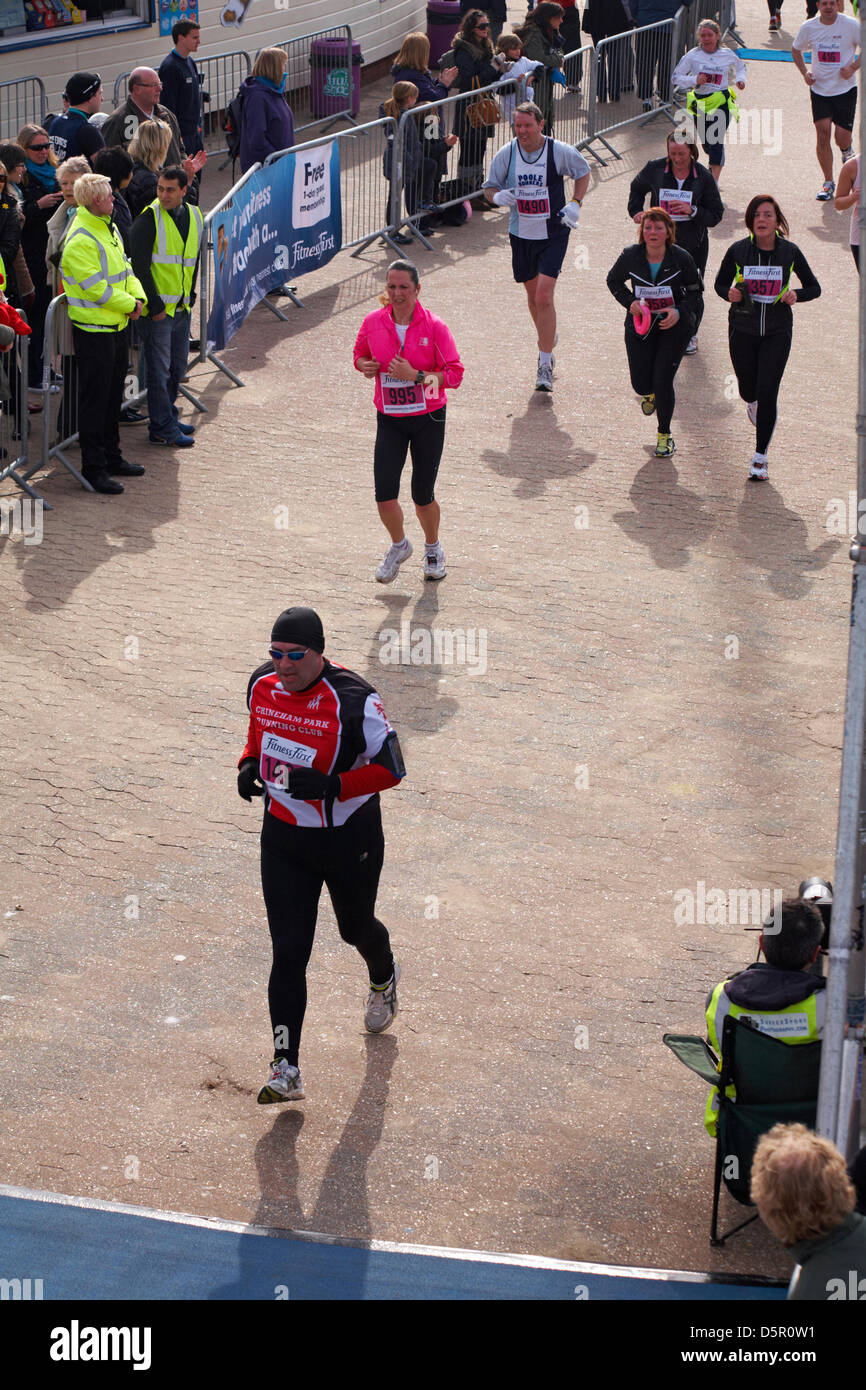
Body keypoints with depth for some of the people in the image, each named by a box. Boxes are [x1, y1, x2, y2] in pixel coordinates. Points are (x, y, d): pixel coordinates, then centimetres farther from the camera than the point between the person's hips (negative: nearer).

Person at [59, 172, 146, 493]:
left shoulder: (109, 227, 10)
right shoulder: (80, 241, -21)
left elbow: (123, 268, 15)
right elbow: (97, 288, -23)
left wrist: (137, 296, -2)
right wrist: (129, 304, -13)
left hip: (117, 326, 10)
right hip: (93, 331, -9)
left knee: (113, 394, 18)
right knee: (95, 399, -3)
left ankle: (111, 457, 29)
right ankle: (93, 467, 3)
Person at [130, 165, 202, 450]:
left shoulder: (194, 216, 6)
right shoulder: (148, 219, -14)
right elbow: (140, 266, -15)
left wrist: (190, 296, 13)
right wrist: (154, 305, -16)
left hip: (182, 307, 7)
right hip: (157, 308, -7)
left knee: (178, 365, 16)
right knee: (159, 369, -3)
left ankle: (168, 417, 30)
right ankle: (162, 428, 4)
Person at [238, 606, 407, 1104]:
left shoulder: (353, 700, -24)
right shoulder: (262, 684, -7)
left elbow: (392, 769, -19)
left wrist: (329, 785, -32)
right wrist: (249, 763, -6)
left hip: (350, 837, -3)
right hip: (284, 835, 3)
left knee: (356, 927, 21)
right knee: (289, 949, -5)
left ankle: (384, 977, 59)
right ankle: (286, 1070, -5)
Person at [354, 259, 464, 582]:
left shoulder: (433, 326, -11)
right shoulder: (373, 322, -2)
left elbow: (455, 374, -11)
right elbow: (360, 354, 17)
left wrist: (415, 376, -23)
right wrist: (364, 366, -7)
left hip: (428, 419, -2)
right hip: (389, 420, 2)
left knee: (422, 496, 3)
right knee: (384, 494, -8)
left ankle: (433, 549, 33)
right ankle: (399, 546, 22)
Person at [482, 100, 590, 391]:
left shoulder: (560, 152, -12)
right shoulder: (505, 154, -6)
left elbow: (583, 173, 8)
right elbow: (490, 187, 7)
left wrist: (575, 204, -6)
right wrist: (498, 197, -17)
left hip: (553, 234, -4)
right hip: (521, 234, 4)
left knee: (544, 296, -15)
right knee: (532, 295, 16)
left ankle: (545, 363, -9)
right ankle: (547, 339, 44)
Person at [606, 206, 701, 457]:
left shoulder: (681, 258, -13)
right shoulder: (631, 256, -10)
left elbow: (695, 290, 0)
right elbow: (613, 280, 7)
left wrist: (679, 312, -17)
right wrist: (629, 302, -10)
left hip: (674, 326, -2)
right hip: (639, 325, 2)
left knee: (662, 382, -9)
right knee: (640, 383, 1)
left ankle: (665, 435, 14)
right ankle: (650, 394, 44)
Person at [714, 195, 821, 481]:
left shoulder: (790, 252, -7)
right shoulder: (738, 251, -8)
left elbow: (814, 287, 3)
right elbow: (721, 283, 6)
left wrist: (796, 295, -18)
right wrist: (730, 294, -16)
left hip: (777, 331, -1)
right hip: (742, 329, 1)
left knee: (767, 394, -9)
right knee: (748, 389, 11)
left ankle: (760, 458, 2)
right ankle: (753, 403, 53)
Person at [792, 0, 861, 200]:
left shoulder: (851, 25, -9)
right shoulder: (808, 28, -2)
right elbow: (796, 50, 16)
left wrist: (853, 67, -14)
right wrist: (804, 73, 1)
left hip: (845, 89, -2)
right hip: (819, 89, 2)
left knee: (842, 137, -7)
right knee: (822, 134, -6)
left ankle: (847, 152, 33)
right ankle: (828, 184, 6)